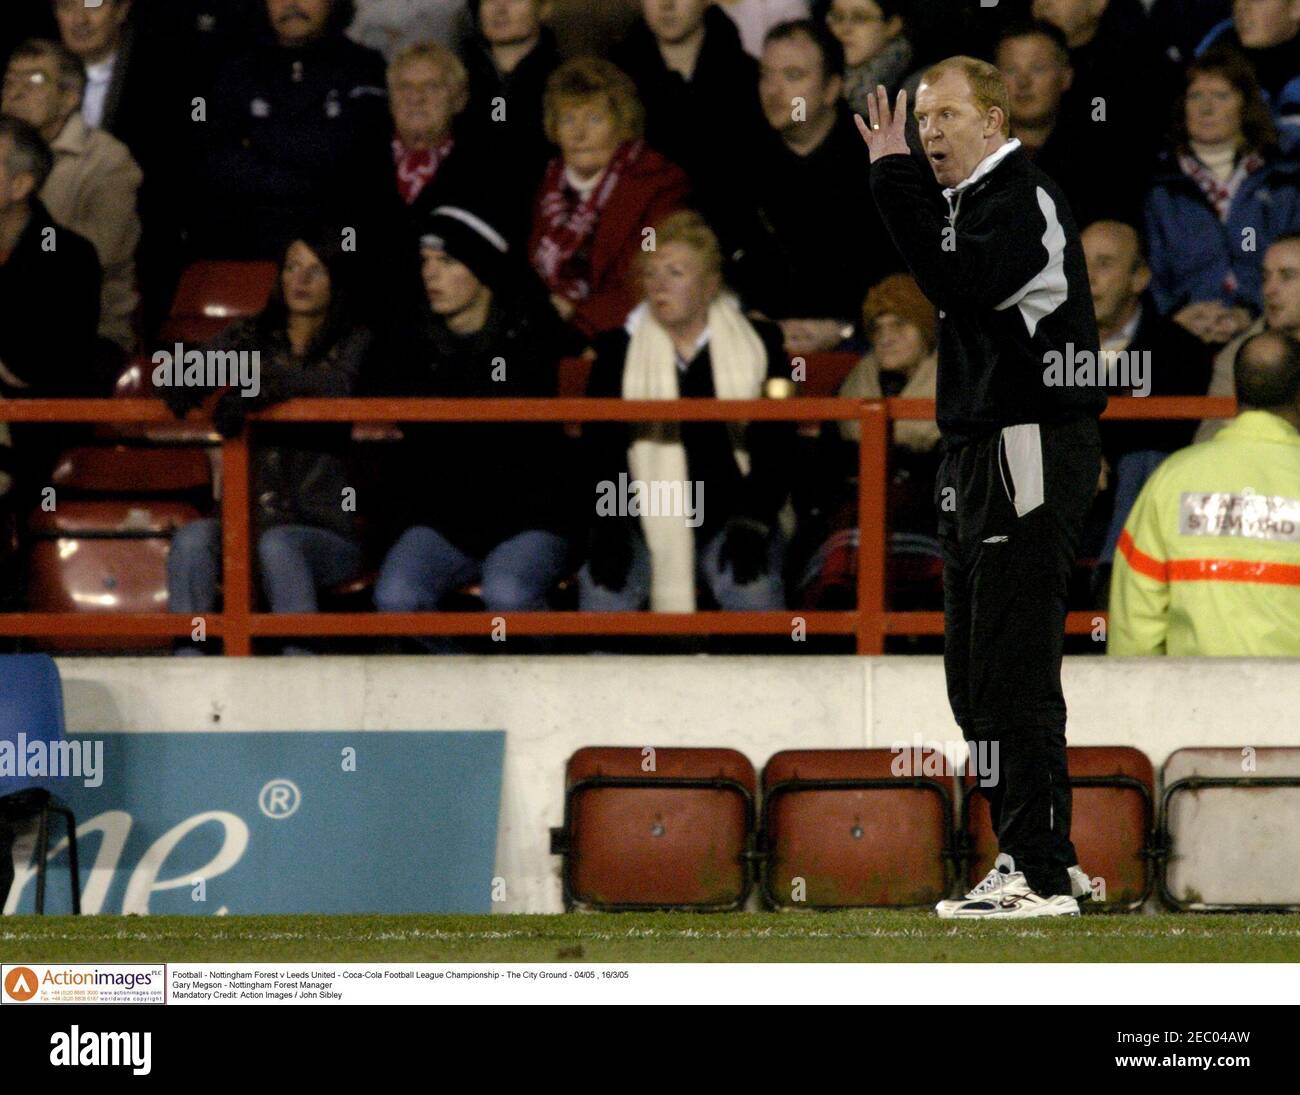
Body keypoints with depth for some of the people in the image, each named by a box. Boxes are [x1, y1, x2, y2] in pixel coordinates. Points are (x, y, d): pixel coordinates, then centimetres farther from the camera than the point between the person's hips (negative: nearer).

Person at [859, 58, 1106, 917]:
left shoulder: (1025, 201, -12)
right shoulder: (973, 202, 19)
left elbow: (961, 282, -29)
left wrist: (896, 177, -26)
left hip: (1029, 456, -11)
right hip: (978, 460, 11)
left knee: (1016, 678, -11)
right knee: (977, 684, 12)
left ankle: (1042, 876, -10)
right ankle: (1043, 858, 18)